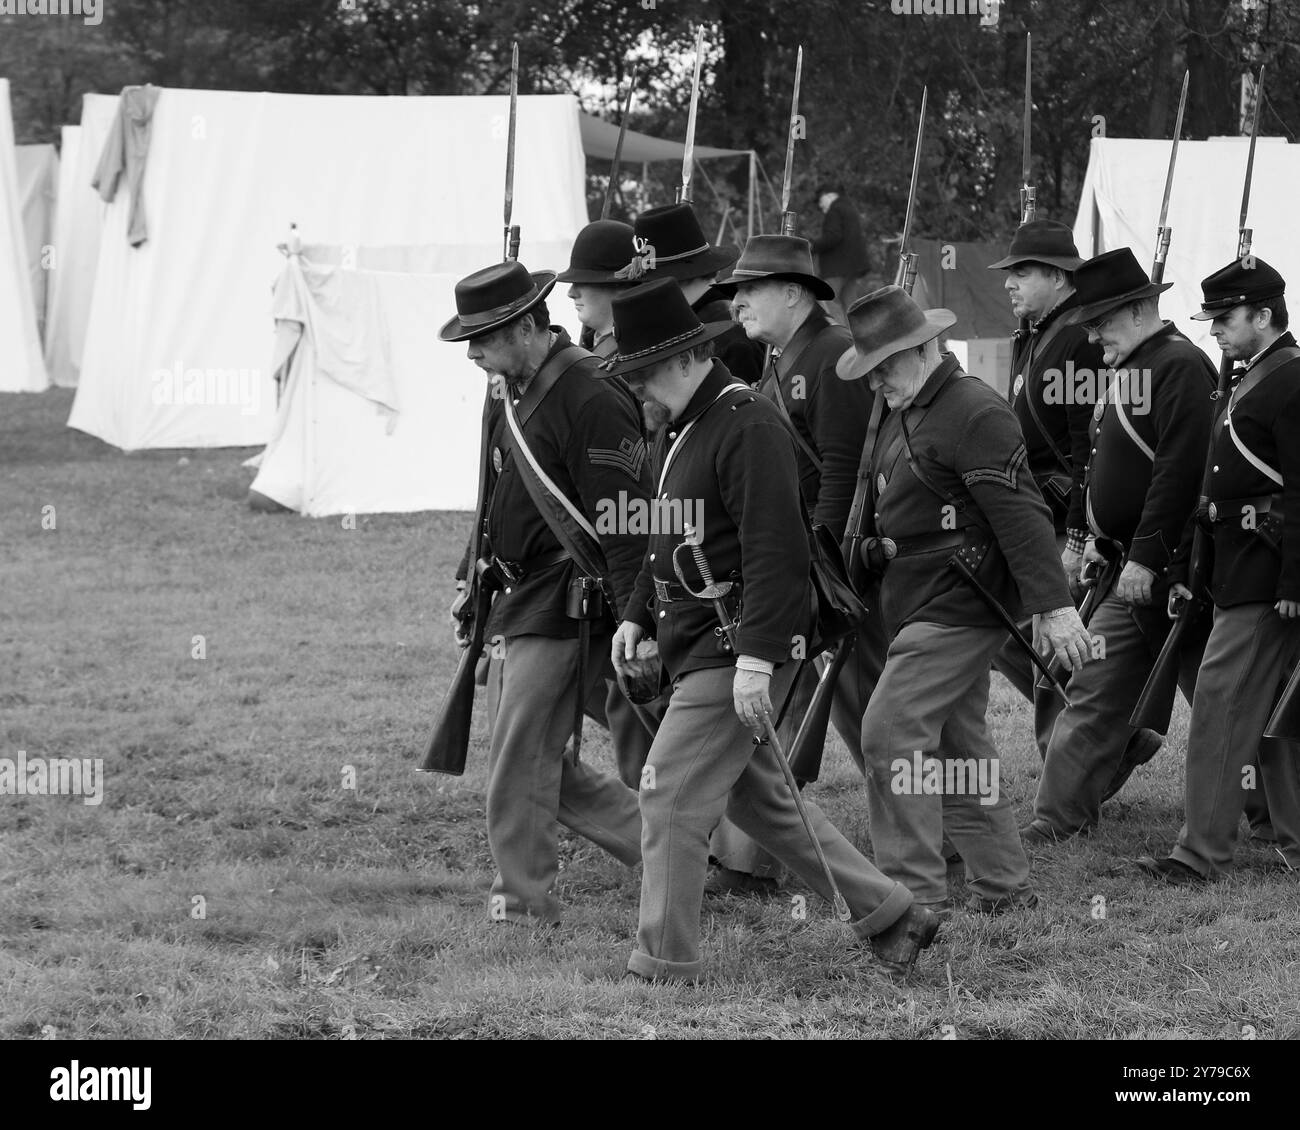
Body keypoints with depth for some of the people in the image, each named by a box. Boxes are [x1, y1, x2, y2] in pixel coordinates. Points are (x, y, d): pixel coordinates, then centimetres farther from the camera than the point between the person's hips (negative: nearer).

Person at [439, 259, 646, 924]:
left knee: (519, 763, -5)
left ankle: (523, 904, 5)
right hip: (516, 605, 10)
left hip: (560, 609, -10)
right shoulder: (512, 394, 11)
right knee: (543, 764, 13)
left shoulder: (593, 400, -18)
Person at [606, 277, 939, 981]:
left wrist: (756, 657, -26)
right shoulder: (677, 428, 15)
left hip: (731, 652, -10)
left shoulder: (747, 427, -17)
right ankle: (890, 916, 22)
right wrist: (638, 615, 15)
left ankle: (663, 968, -2)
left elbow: (776, 550, -23)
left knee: (670, 798, -9)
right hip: (699, 650, 10)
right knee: (757, 798, 15)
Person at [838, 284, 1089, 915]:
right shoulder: (905, 416, 15)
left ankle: (913, 891, -14)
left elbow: (1020, 514, -20)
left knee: (891, 729, -15)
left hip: (956, 606, -10)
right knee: (957, 743, 13)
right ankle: (1003, 887, 20)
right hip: (923, 604, 10)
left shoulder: (975, 413, -15)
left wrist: (1054, 606, -24)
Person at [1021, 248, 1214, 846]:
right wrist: (1098, 535, 13)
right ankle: (1062, 815, 6)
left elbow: (1179, 471, -22)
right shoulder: (1125, 369, 15)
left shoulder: (1180, 366, -15)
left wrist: (1145, 558, -24)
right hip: (1128, 571, 9)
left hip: (1172, 569, -9)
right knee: (1093, 690, 5)